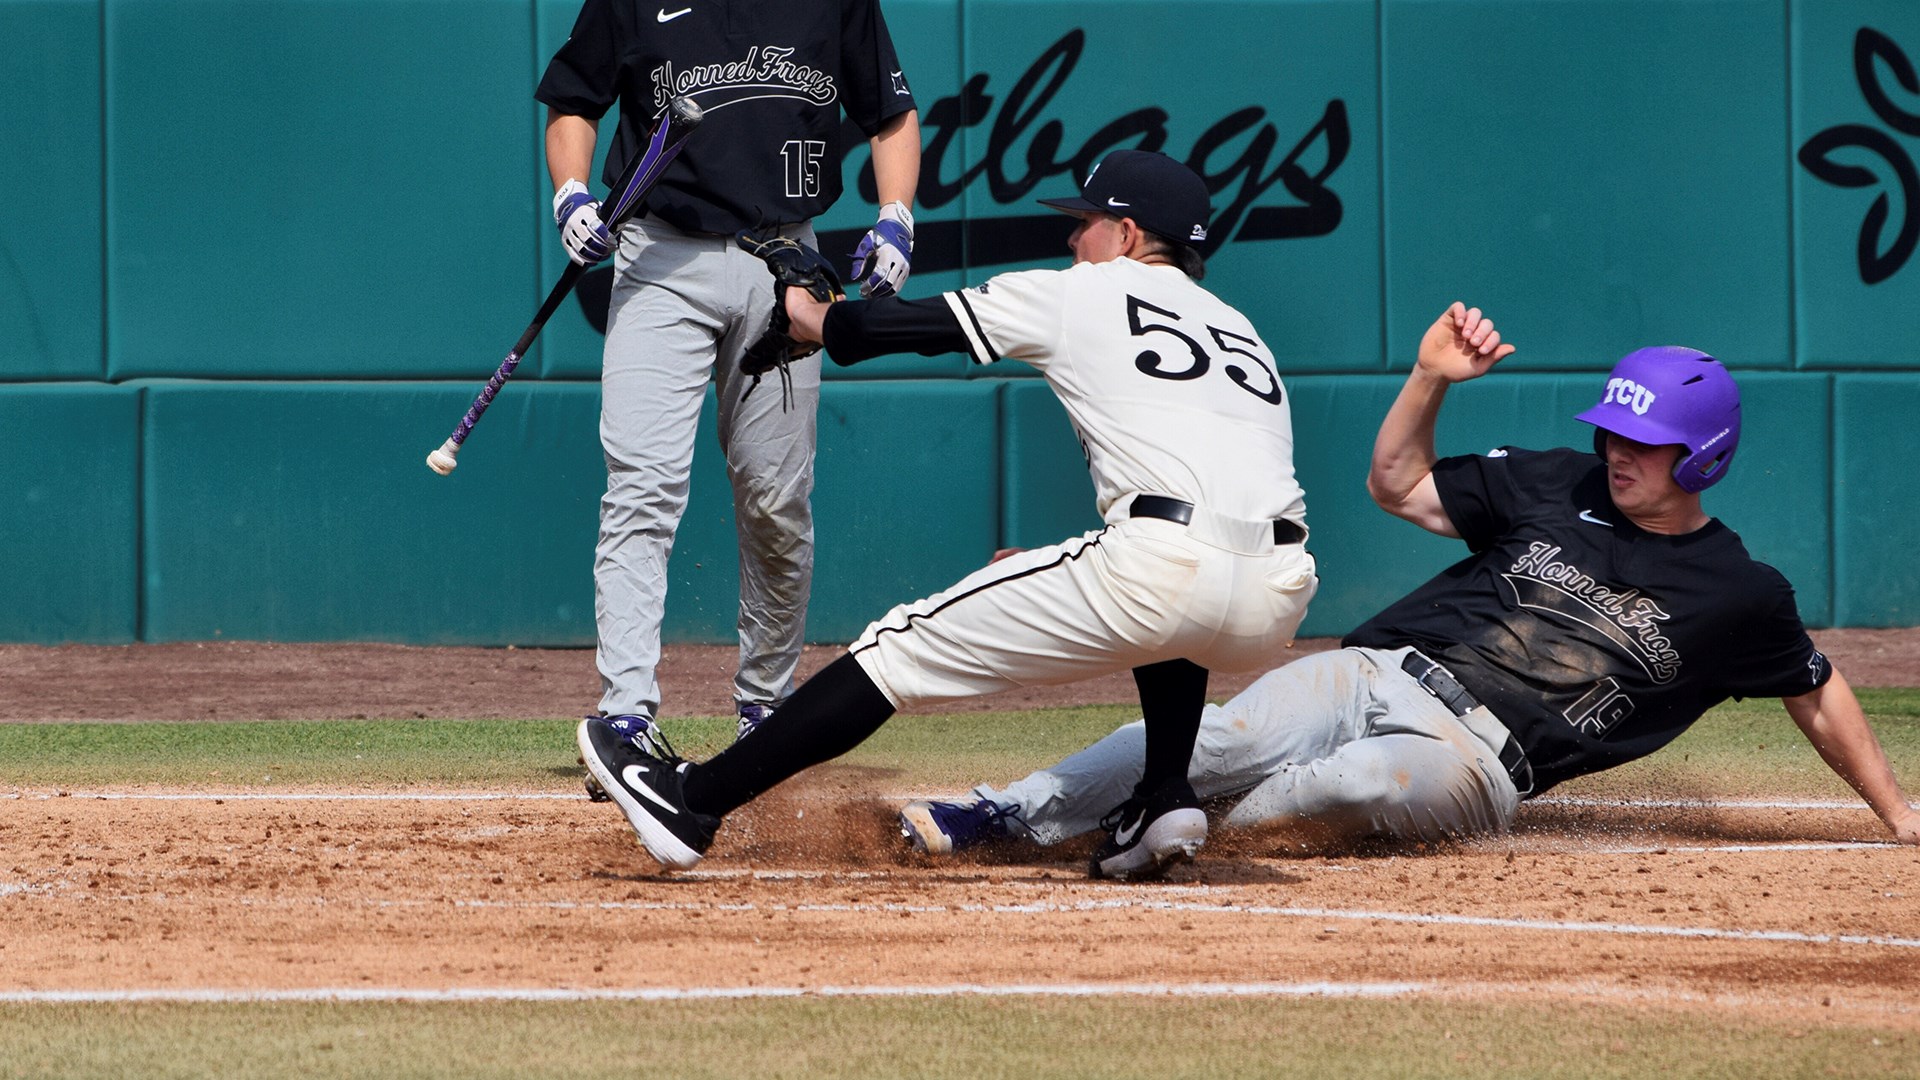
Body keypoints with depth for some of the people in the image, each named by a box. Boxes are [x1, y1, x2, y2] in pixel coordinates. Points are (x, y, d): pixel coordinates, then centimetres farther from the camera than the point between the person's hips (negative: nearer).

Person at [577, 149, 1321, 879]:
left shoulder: (1078, 294, 15)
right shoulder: (1239, 327, 31)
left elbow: (883, 329, 19)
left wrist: (796, 309, 40)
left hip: (1167, 567, -6)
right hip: (1279, 607, 6)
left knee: (903, 648, 3)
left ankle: (693, 803, 0)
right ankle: (1164, 804, 26)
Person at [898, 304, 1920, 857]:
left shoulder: (1740, 594, 7)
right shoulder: (1557, 484, 14)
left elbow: (1818, 694, 19)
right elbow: (1397, 483, 18)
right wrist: (1430, 380, 2)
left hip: (1476, 755, -2)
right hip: (1383, 671, 2)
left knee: (1356, 784, -39)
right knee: (1223, 736, -28)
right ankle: (990, 816, -38)